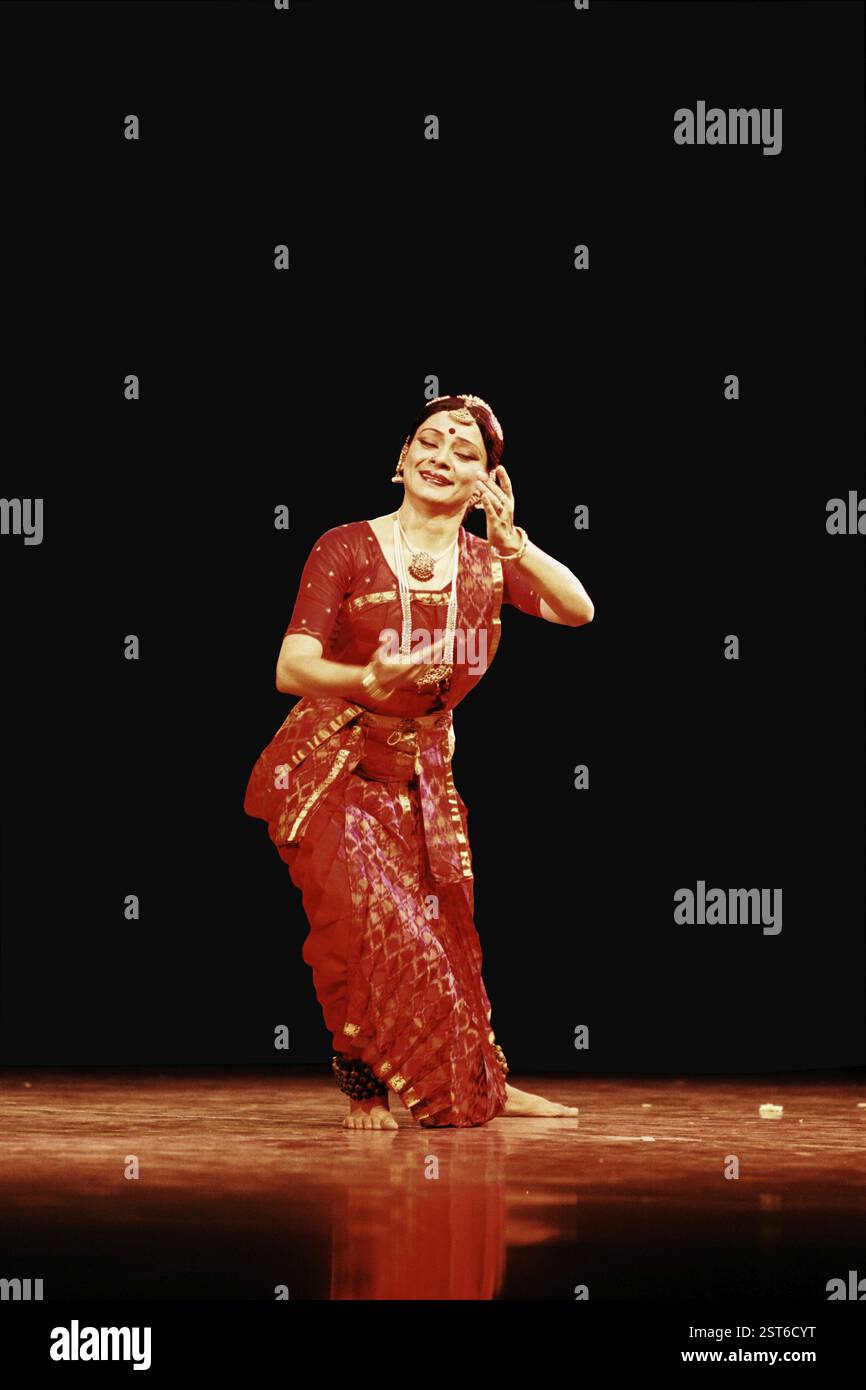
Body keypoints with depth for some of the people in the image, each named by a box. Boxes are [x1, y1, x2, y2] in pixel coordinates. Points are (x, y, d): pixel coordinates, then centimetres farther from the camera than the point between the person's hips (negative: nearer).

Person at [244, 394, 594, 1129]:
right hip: (331, 766, -4)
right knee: (368, 916, -21)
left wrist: (512, 542, -31)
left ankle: (478, 1084, 33)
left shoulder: (488, 563, -2)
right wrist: (368, 679, -41)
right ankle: (367, 1085, 0)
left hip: (422, 774, 4)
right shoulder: (347, 549, -13)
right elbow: (292, 668, -22)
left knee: (442, 938, 13)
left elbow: (578, 611, -18)